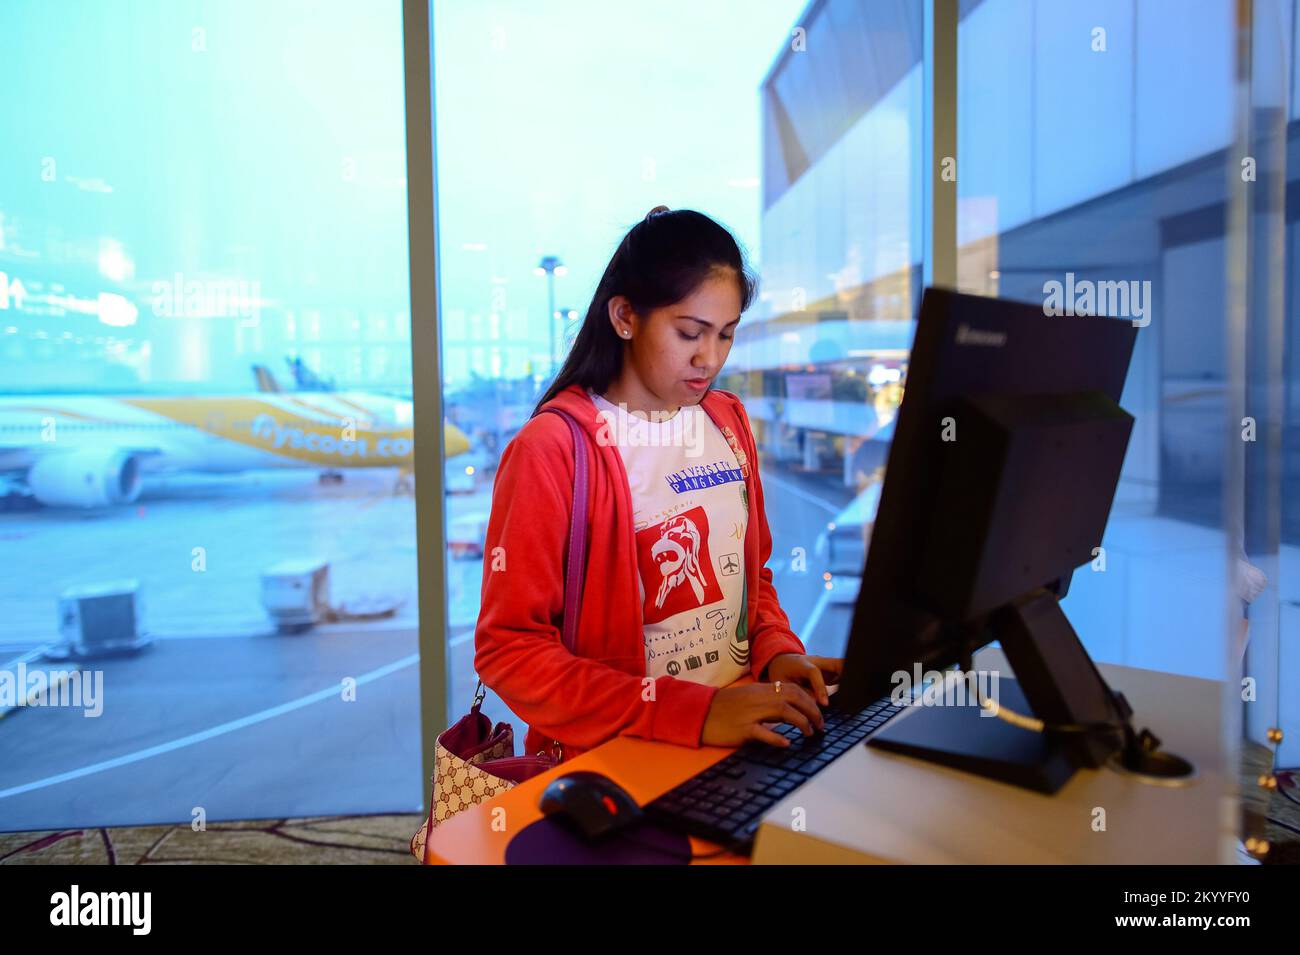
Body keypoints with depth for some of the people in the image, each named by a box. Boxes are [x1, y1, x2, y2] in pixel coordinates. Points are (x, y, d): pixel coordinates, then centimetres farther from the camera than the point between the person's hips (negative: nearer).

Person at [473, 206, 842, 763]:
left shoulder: (728, 421, 9)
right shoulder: (552, 447, -12)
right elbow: (509, 649, -15)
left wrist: (778, 652, -3)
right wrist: (694, 713, -23)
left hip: (739, 729, 7)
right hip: (613, 758, -6)